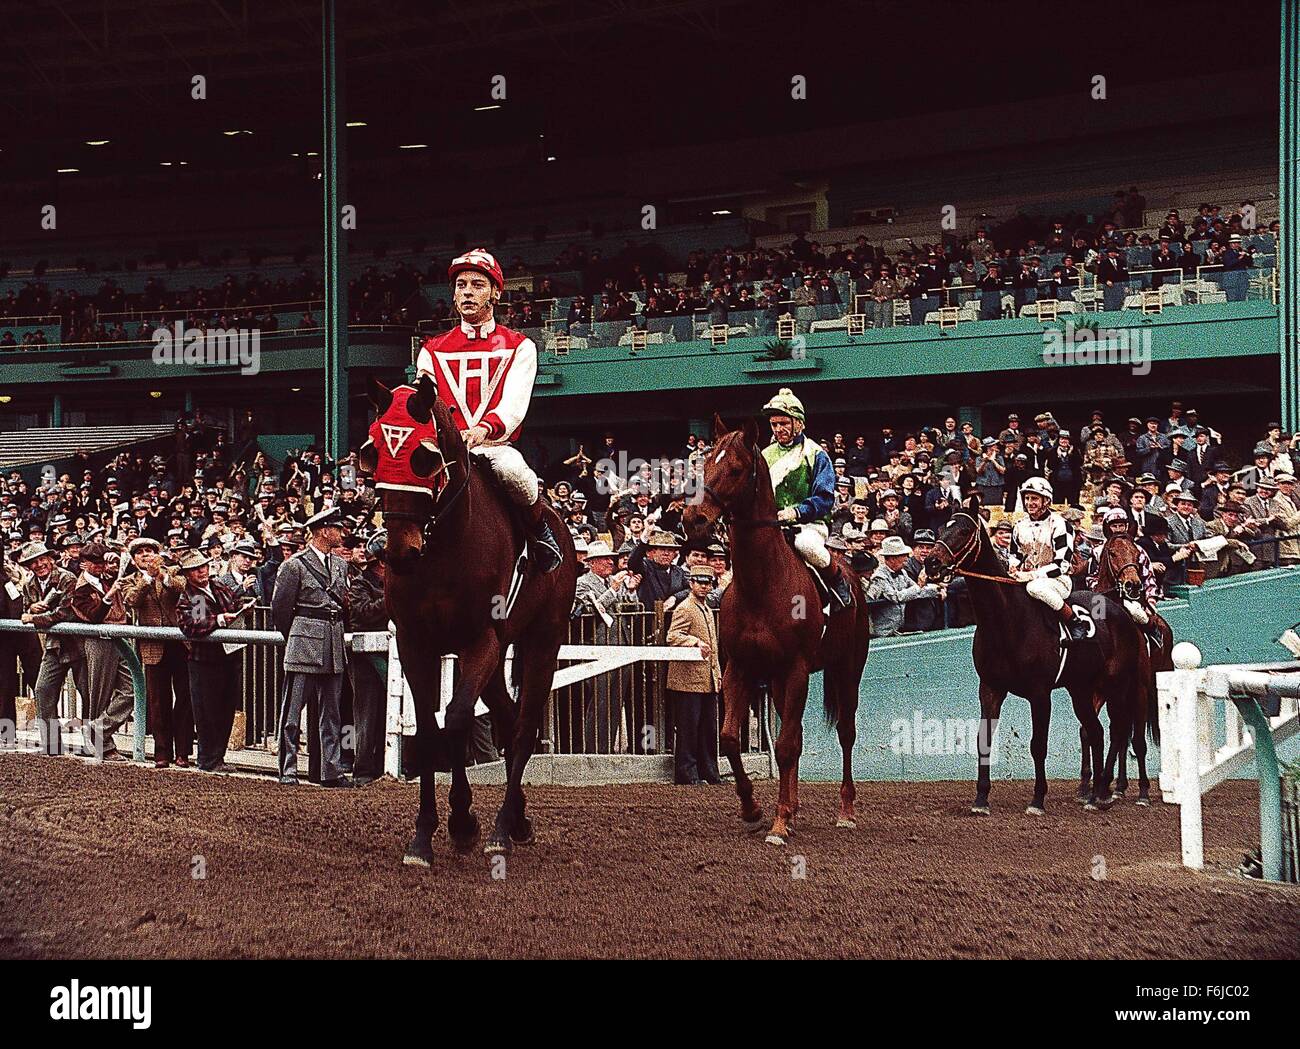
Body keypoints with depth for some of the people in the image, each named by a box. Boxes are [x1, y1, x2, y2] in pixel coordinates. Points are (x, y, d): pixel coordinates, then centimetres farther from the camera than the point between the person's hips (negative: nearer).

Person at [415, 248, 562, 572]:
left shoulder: (519, 347, 9)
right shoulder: (433, 350, 18)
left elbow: (514, 405, -8)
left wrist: (484, 429, -29)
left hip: (496, 445, -1)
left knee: (510, 470, -39)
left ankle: (541, 526, -9)